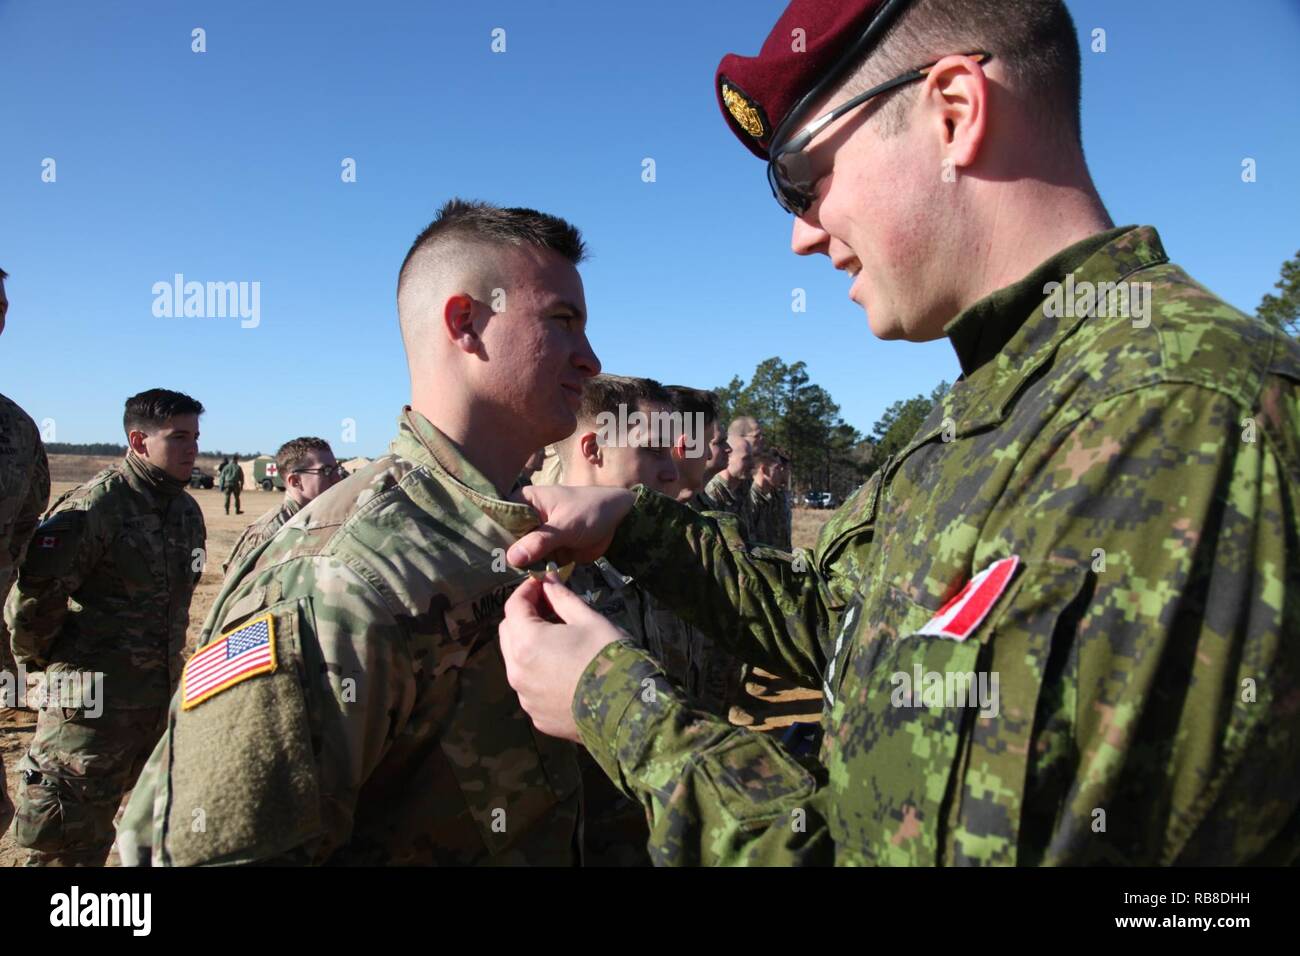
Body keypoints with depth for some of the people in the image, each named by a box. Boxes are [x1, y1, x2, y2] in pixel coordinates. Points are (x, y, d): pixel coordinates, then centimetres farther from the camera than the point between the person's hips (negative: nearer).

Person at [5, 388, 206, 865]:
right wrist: (39, 656, -2)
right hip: (96, 696, -7)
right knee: (73, 844, 5)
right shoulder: (96, 506, -17)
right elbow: (32, 594, -16)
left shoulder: (187, 509, 7)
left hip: (164, 692, 7)